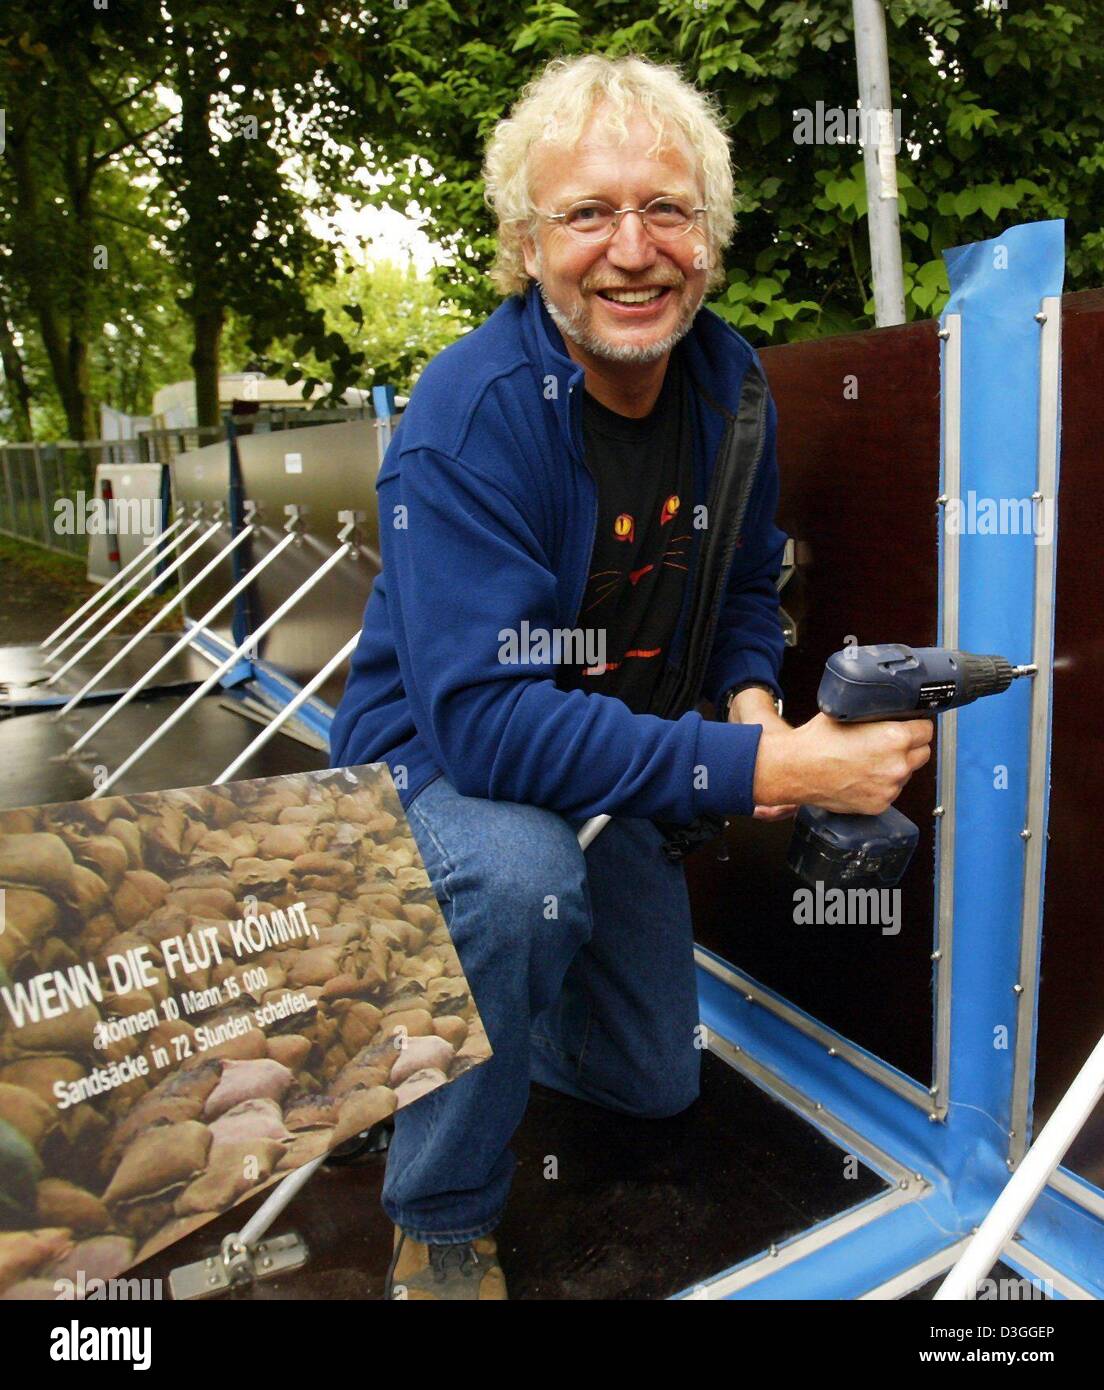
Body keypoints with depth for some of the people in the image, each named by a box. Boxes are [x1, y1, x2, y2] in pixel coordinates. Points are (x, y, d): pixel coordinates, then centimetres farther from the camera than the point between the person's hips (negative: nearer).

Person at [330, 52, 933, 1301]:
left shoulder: (732, 386, -9)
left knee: (652, 1081, 17)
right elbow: (485, 719, -37)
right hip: (436, 763, -6)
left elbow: (744, 585, 5)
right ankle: (441, 1220, -11)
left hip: (609, 775, 6)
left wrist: (753, 699, -18)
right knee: (520, 871, -42)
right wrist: (765, 771, -41)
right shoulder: (471, 417, -30)